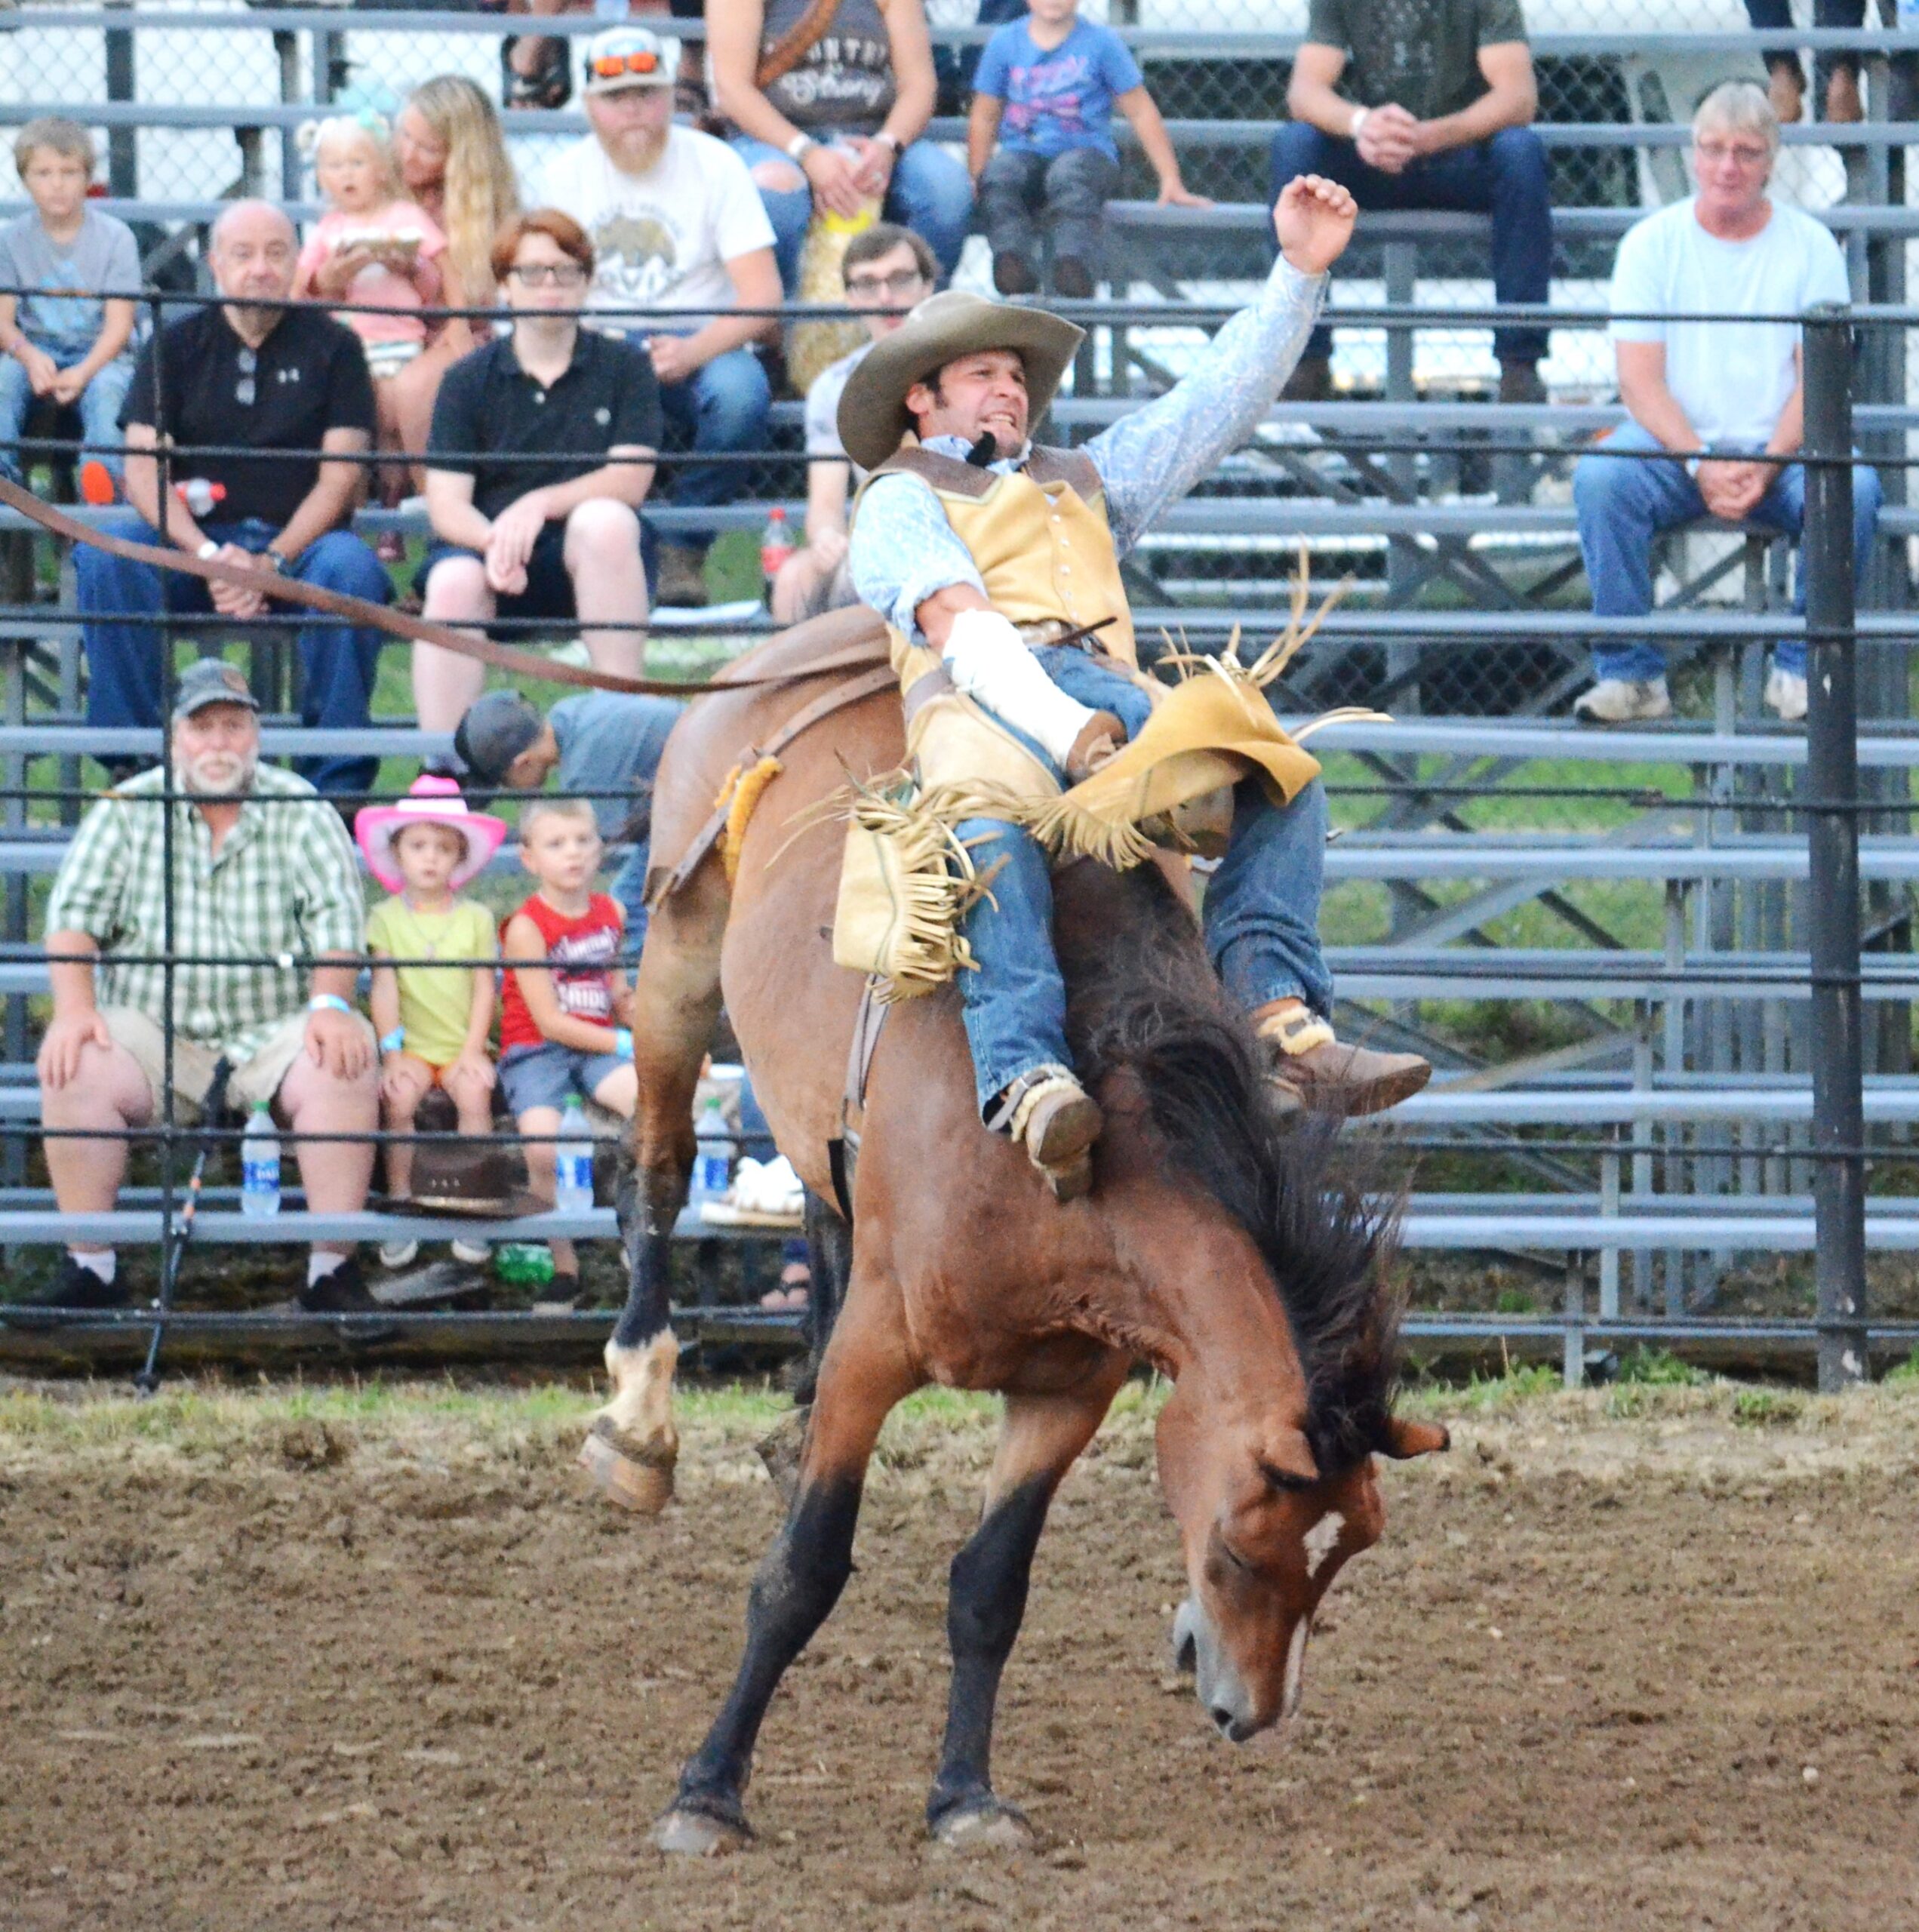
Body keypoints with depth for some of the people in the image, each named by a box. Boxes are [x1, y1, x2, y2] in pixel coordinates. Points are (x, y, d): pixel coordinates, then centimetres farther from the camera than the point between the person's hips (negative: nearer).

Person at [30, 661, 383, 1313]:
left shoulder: (300, 810, 5)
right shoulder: (127, 810, 7)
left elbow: (336, 916, -3)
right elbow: (74, 912, 1)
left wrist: (331, 1004, -21)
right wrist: (74, 1007, -16)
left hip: (273, 1033, -1)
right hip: (154, 1032, 1)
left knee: (344, 1064, -31)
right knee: (74, 1069, -27)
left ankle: (333, 1268, -24)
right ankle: (90, 1267, -18)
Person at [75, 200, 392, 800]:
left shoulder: (332, 348, 7)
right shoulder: (177, 347, 10)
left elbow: (340, 477, -1)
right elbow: (143, 469, 0)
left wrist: (271, 563, -17)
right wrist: (208, 555, -18)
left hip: (298, 544, -1)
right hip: (194, 538, 1)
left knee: (351, 567, -35)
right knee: (103, 551, -28)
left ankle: (337, 781, -27)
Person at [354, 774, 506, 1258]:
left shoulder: (476, 918, 7)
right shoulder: (385, 918, 5)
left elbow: (484, 988, 4)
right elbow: (385, 987, -2)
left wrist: (473, 1050, -6)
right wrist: (392, 1052, -11)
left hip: (461, 1048, 0)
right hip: (411, 1048, 0)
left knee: (475, 1093, -29)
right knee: (398, 1099, -29)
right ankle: (401, 1203, -19)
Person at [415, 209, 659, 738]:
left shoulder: (623, 368, 7)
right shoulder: (468, 380, 8)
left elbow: (630, 480, -6)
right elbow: (446, 502, -1)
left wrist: (540, 505, -22)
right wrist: (492, 542, -24)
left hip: (587, 562, 0)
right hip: (484, 547, 0)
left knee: (603, 519, -33)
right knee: (453, 581, -33)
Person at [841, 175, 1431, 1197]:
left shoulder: (1085, 482, 38)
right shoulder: (901, 499, 17)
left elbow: (1219, 403, 36)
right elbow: (962, 625, -2)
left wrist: (1298, 273, 25)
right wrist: (1062, 726, -20)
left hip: (1114, 694, 6)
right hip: (985, 701, -6)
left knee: (1283, 781, -19)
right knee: (995, 834, -40)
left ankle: (1279, 1018, -36)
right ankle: (1027, 1079, -59)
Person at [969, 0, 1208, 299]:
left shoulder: (1101, 43, 7)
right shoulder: (1004, 43, 13)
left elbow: (1142, 113, 9)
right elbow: (984, 118, 15)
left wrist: (1171, 182, 4)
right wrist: (976, 180, 1)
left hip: (1088, 153, -2)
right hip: (1023, 153, 2)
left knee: (1068, 176, -39)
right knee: (999, 174, -34)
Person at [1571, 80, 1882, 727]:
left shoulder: (1810, 245, 6)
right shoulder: (1652, 243, 5)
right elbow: (1639, 381, -3)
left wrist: (1766, 465, -18)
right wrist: (1700, 463, -19)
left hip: (1780, 450, 0)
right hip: (1676, 443, 0)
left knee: (1853, 488, -32)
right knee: (1599, 476, -32)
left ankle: (1800, 670, -16)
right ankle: (1630, 674, -25)